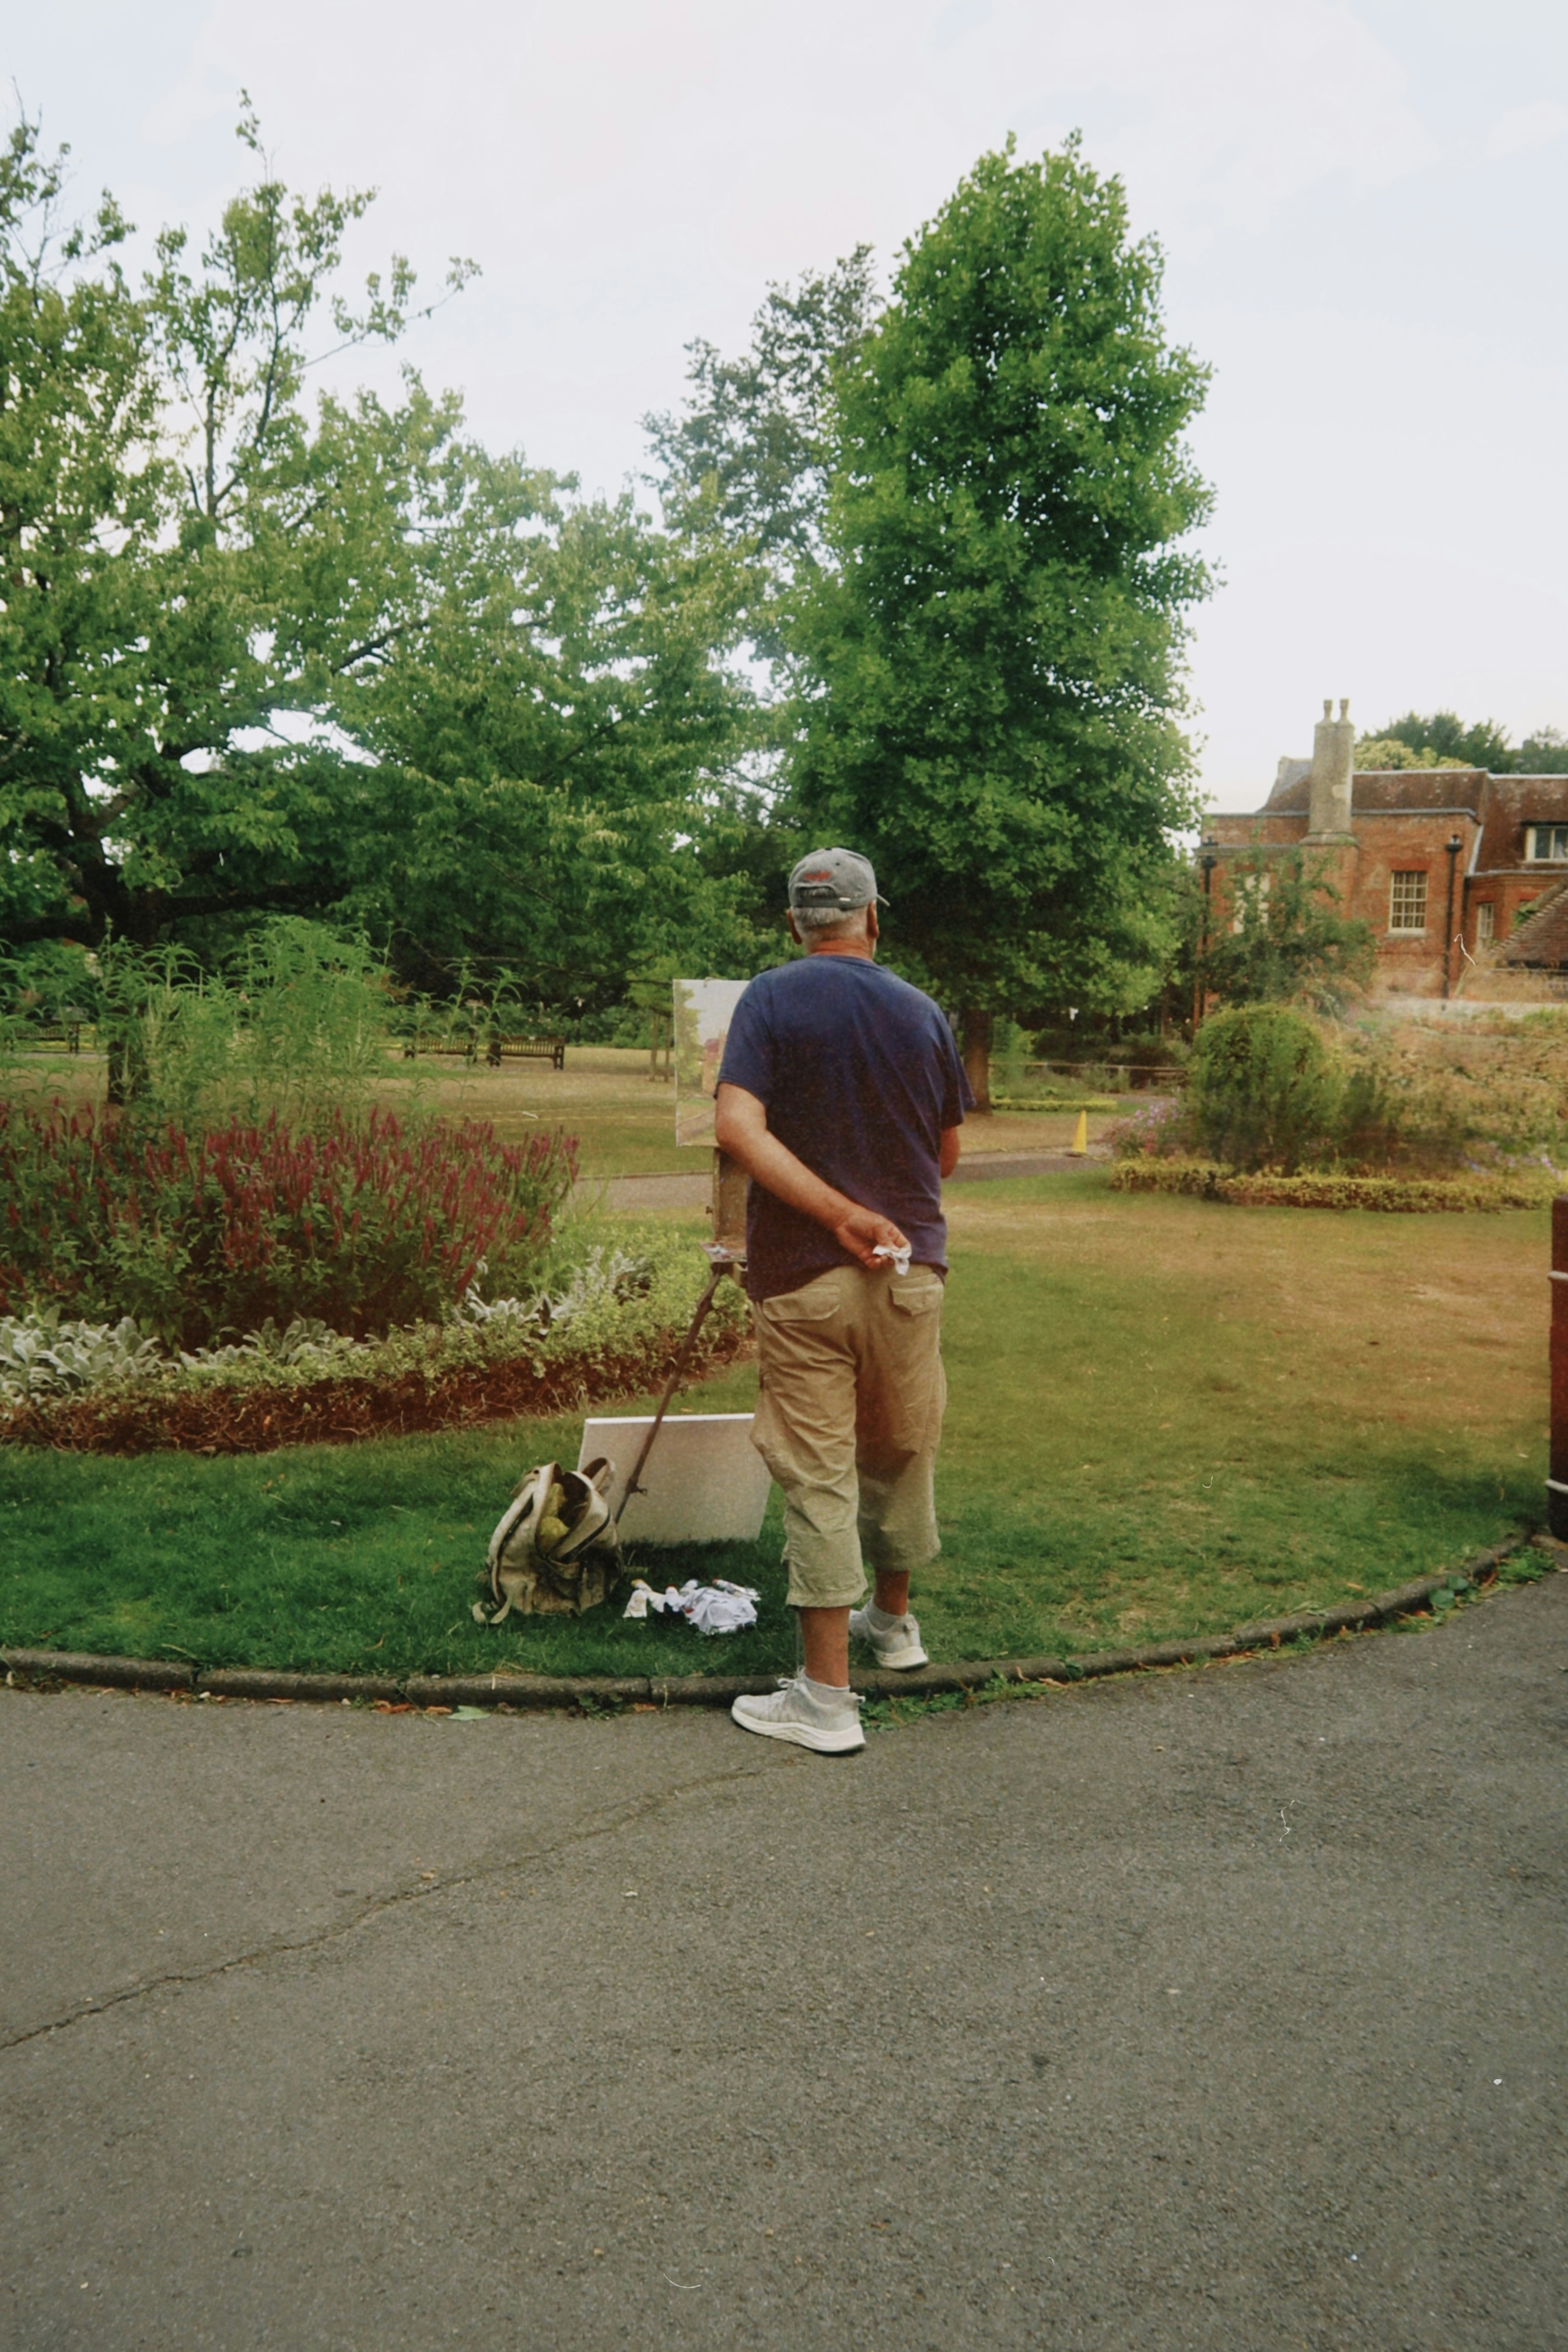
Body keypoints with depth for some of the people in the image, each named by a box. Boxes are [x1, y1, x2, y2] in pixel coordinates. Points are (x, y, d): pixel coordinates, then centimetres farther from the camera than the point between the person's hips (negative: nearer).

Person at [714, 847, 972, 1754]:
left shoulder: (770, 1000, -5)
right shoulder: (924, 1014, 3)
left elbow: (738, 1128, -20)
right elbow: (948, 1156, 10)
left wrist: (840, 1213, -19)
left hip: (804, 1278, -3)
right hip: (912, 1269, 3)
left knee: (819, 1475, 1)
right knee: (901, 1453, 20)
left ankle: (828, 1698, 5)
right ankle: (894, 1619, 40)